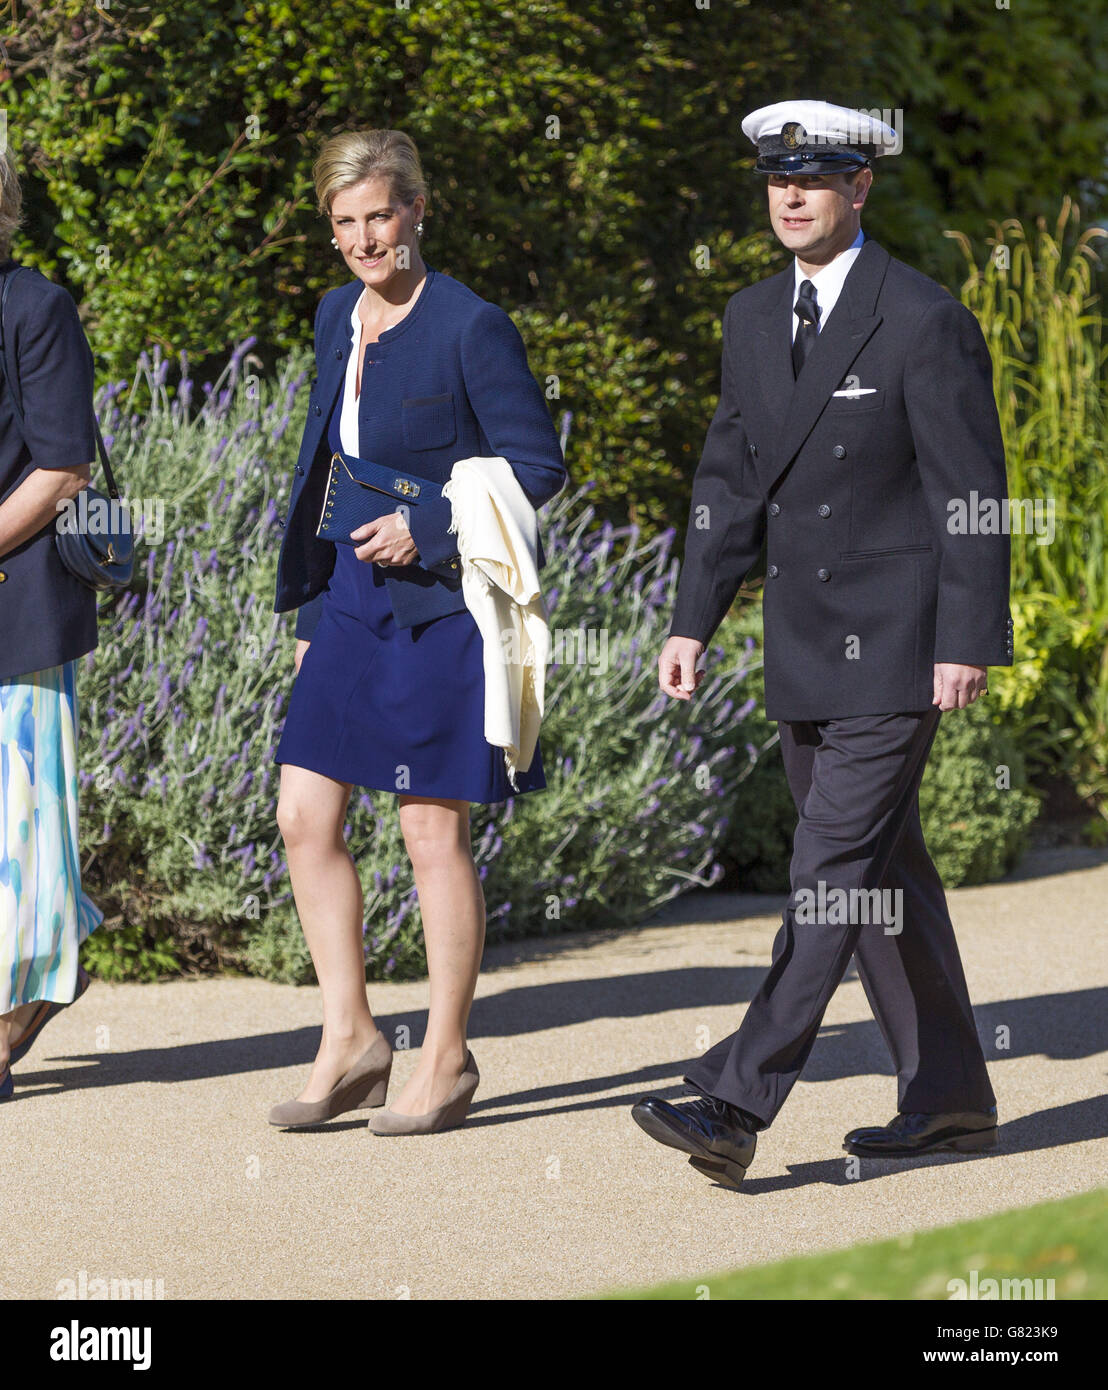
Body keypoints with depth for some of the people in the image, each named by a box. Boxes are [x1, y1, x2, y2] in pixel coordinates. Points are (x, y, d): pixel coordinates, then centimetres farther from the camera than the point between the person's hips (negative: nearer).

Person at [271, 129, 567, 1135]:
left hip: (441, 607, -7)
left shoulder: (471, 328, -11)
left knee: (434, 830, -1)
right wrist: (310, 610, 18)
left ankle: (446, 1059, 10)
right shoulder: (337, 317, 11)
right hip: (354, 603, 7)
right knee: (304, 817, 2)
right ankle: (351, 1040, 12)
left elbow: (539, 467, -10)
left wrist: (426, 526, -18)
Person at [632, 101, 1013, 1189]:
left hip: (896, 648, -8)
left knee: (837, 869, -11)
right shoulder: (754, 319, 11)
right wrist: (693, 621, 7)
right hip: (802, 651, 8)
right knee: (881, 872, 12)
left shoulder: (925, 322, -11)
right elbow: (730, 480, 14)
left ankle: (736, 1100, -16)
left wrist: (967, 644, -15)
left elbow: (970, 492, -11)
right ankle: (949, 1098, 21)